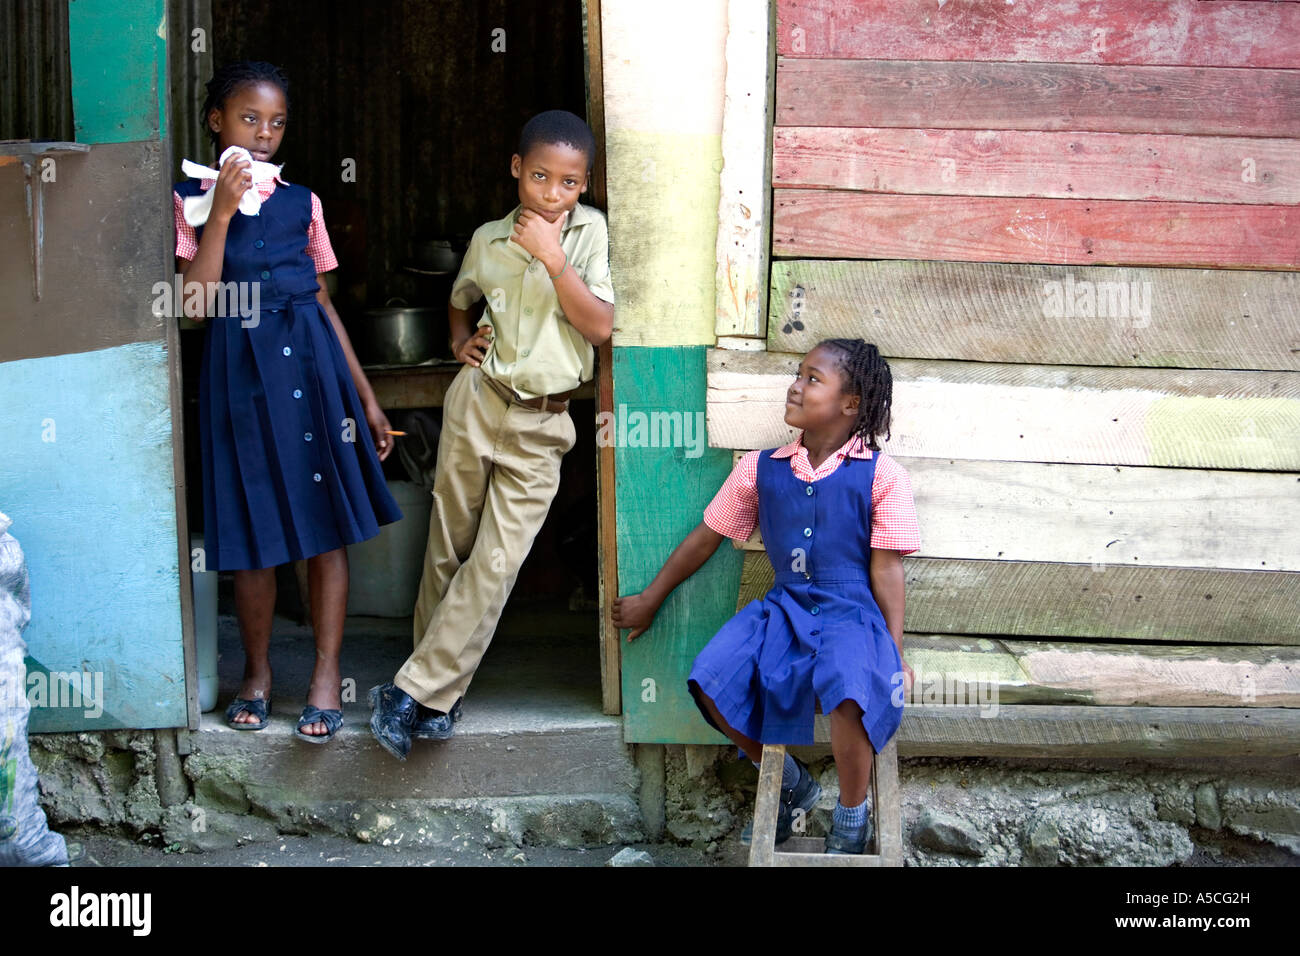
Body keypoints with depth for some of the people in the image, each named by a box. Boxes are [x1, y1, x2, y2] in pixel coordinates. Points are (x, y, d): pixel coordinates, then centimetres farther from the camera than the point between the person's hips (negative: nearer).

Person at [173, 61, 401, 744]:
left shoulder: (301, 202, 11)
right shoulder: (193, 200, 3)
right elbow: (199, 301, -9)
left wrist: (367, 397, 13)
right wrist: (221, 213, -15)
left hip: (311, 361, 2)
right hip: (240, 371, -2)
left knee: (327, 524, 0)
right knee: (255, 536, 3)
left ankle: (326, 673, 7)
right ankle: (257, 671, 20)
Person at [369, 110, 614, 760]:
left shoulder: (590, 231, -2)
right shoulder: (488, 240, 4)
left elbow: (602, 327, -12)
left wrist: (552, 257, -18)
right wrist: (460, 341, 4)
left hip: (542, 425, -2)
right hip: (478, 403, 2)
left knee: (496, 564, -9)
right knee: (448, 547, 7)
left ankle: (416, 692, -4)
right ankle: (439, 692, 20)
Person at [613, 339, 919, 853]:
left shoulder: (881, 476, -3)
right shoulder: (761, 469, 8)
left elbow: (886, 568, -3)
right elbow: (706, 537, 16)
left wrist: (895, 651, -8)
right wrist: (650, 599, 22)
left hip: (851, 610, -5)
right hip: (784, 607, 5)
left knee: (850, 690, -36)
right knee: (710, 680, -19)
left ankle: (851, 819, -6)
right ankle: (791, 784, 8)